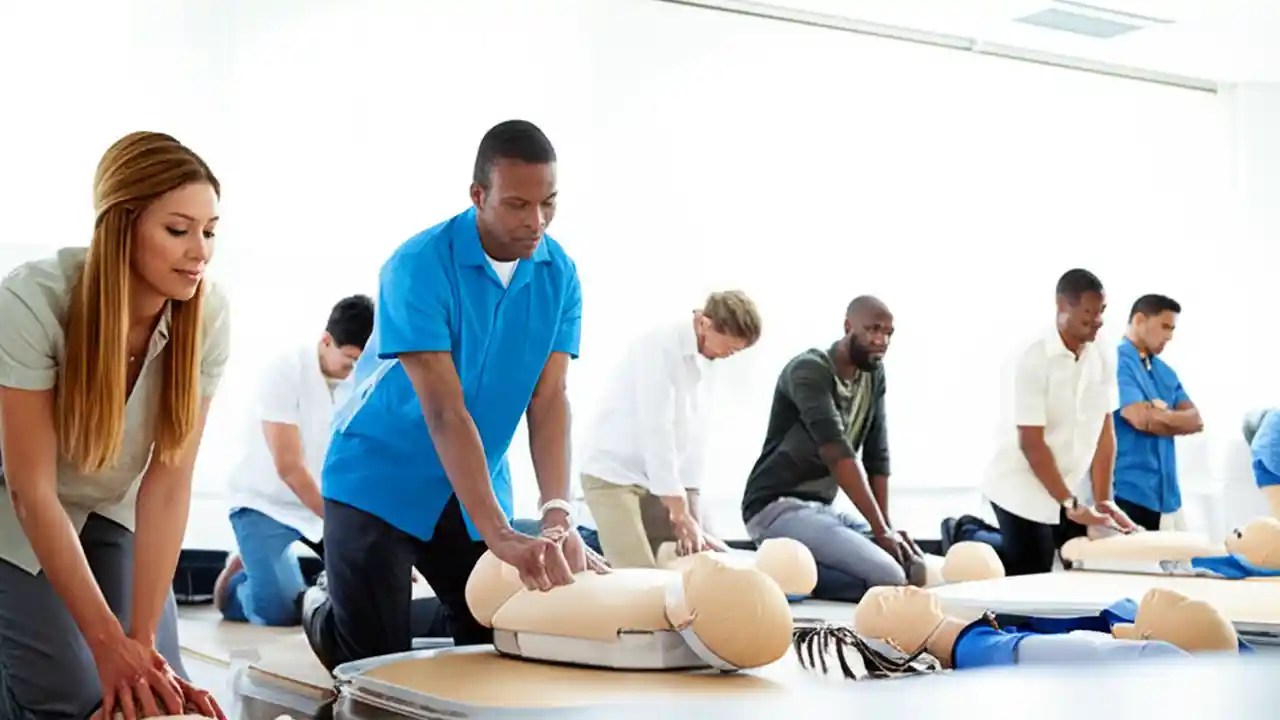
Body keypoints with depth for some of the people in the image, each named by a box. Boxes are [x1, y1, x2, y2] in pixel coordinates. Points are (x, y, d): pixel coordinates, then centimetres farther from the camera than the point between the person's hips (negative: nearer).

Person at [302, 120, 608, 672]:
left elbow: (549, 402, -12)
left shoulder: (559, 274, -7)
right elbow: (445, 411, -30)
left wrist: (557, 515, -27)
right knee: (377, 664, -3)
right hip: (378, 481, -5)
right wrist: (501, 536, -38)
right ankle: (324, 614, 30)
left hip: (475, 487, 5)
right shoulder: (419, 266, -23)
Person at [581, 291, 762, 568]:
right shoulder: (660, 346, -20)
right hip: (614, 474, -8)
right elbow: (656, 431, -23)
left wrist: (689, 514, -4)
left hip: (656, 479, 8)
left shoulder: (705, 361, 5)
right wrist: (682, 515, -21)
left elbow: (694, 434, 3)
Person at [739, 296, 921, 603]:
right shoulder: (810, 370, -14)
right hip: (777, 508, -9)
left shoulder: (874, 375, 10)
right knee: (888, 577, -24)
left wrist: (886, 526, -2)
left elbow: (876, 455, 9)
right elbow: (837, 454, -23)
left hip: (822, 508, 9)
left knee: (914, 567, -1)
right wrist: (880, 529, -25)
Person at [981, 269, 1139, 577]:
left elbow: (1104, 433, 1)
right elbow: (1032, 443, -20)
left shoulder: (1103, 361, 0)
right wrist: (1070, 505, -21)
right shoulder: (1034, 359, -18)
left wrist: (1103, 500, -4)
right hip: (1024, 493, -6)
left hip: (1071, 489, 6)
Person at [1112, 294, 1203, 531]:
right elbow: (1140, 418, -21)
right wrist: (1177, 420, -2)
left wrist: (1160, 415, -10)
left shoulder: (1164, 370, 15)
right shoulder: (1115, 362, -11)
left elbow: (1196, 420, 9)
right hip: (1125, 488, -8)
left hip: (1156, 488, 8)